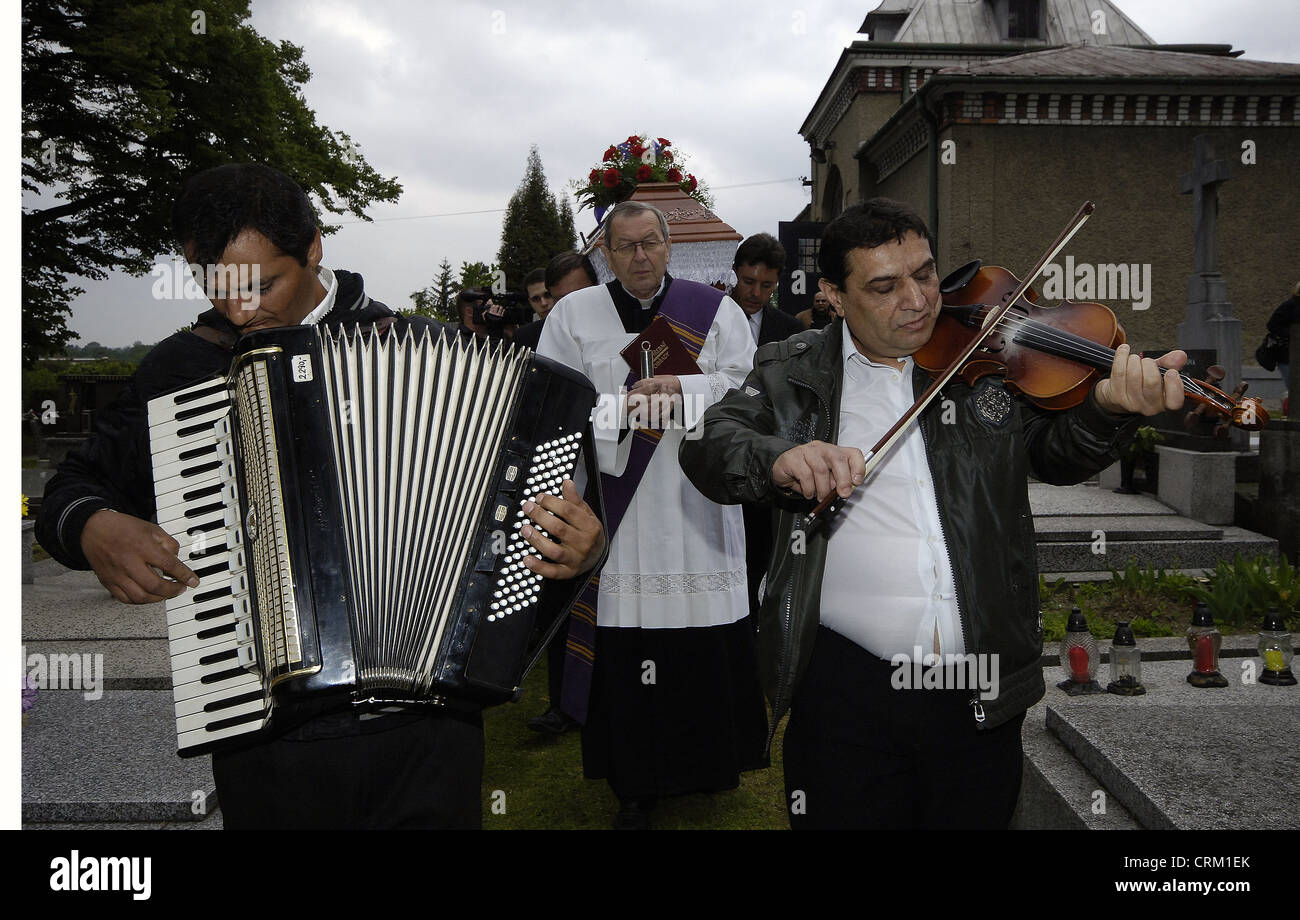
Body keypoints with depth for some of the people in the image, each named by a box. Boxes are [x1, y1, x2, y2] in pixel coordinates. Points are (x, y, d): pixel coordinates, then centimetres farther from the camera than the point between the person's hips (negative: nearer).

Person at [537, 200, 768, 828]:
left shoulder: (714, 310, 8)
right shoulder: (573, 314, 8)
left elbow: (747, 388, -2)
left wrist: (681, 389, -16)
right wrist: (618, 409, -13)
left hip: (697, 508, 1)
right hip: (614, 512, 0)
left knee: (706, 648, 5)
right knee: (623, 649, 1)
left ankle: (707, 763, 27)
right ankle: (635, 782, 17)